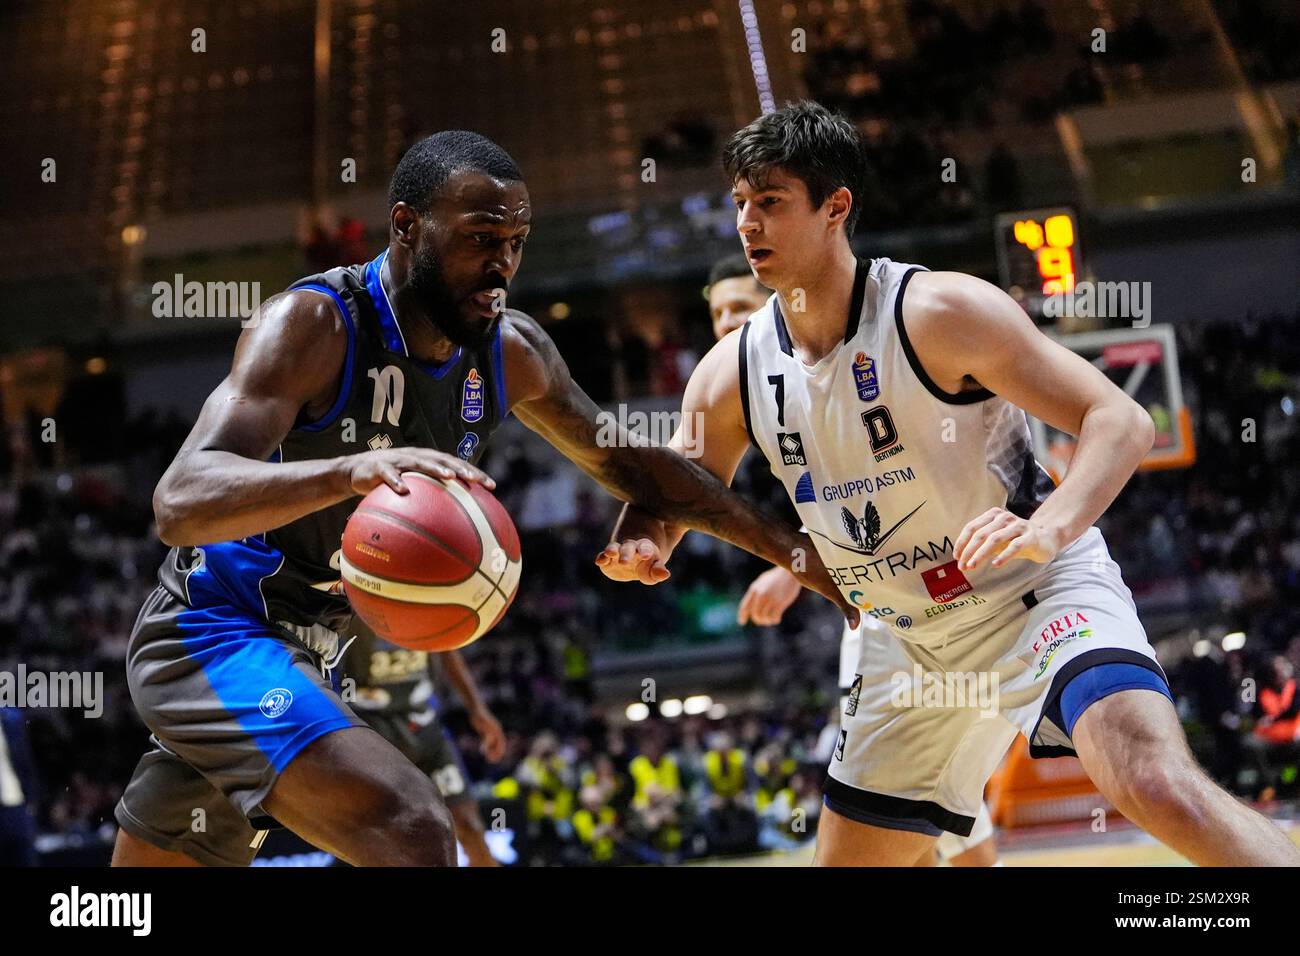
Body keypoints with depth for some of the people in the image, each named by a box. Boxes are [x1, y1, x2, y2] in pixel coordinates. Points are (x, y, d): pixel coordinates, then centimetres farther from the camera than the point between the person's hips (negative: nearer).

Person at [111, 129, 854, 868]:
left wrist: (790, 548, 16)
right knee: (413, 832, -28)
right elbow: (180, 502, -36)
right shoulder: (313, 325, -23)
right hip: (214, 636, -8)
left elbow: (624, 460, 17)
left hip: (303, 660, 8)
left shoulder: (512, 354, 0)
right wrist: (347, 470, -53)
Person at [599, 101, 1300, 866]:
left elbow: (1121, 422, -20)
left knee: (1161, 789, -32)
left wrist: (1046, 531, -39)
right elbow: (671, 500, 10)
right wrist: (641, 545, -16)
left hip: (1041, 596, -7)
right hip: (924, 647, 7)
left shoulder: (938, 312, -19)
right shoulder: (732, 375, -2)